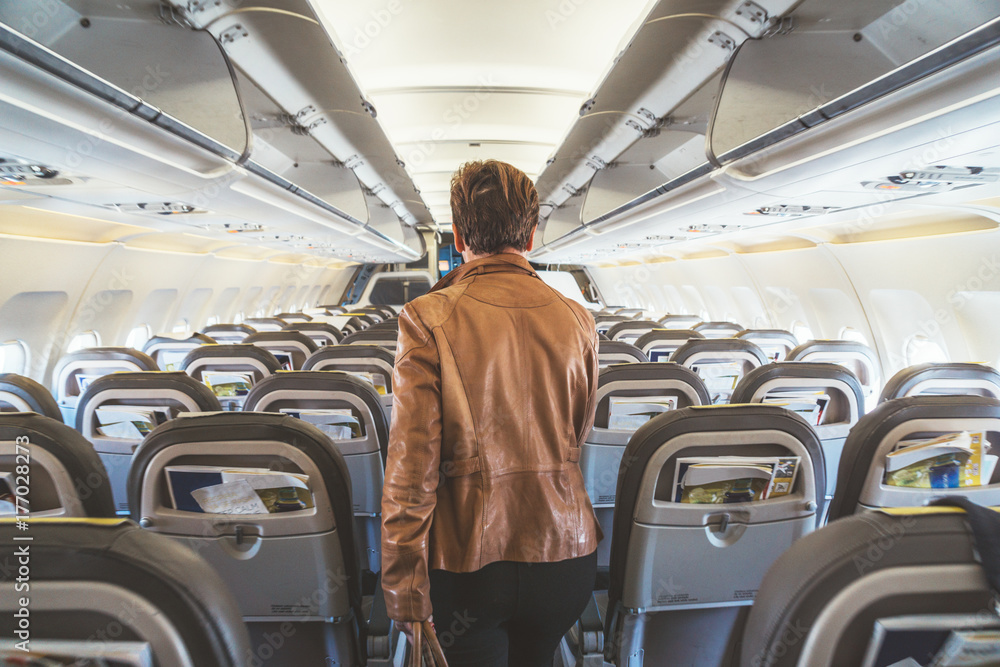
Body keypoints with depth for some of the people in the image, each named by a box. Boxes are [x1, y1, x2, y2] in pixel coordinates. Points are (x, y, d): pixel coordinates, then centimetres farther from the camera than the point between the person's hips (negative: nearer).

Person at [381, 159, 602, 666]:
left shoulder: (428, 319, -15)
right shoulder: (576, 320, -3)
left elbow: (411, 465, -17)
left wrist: (407, 597, -10)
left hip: (468, 559, -4)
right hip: (566, 553, 5)